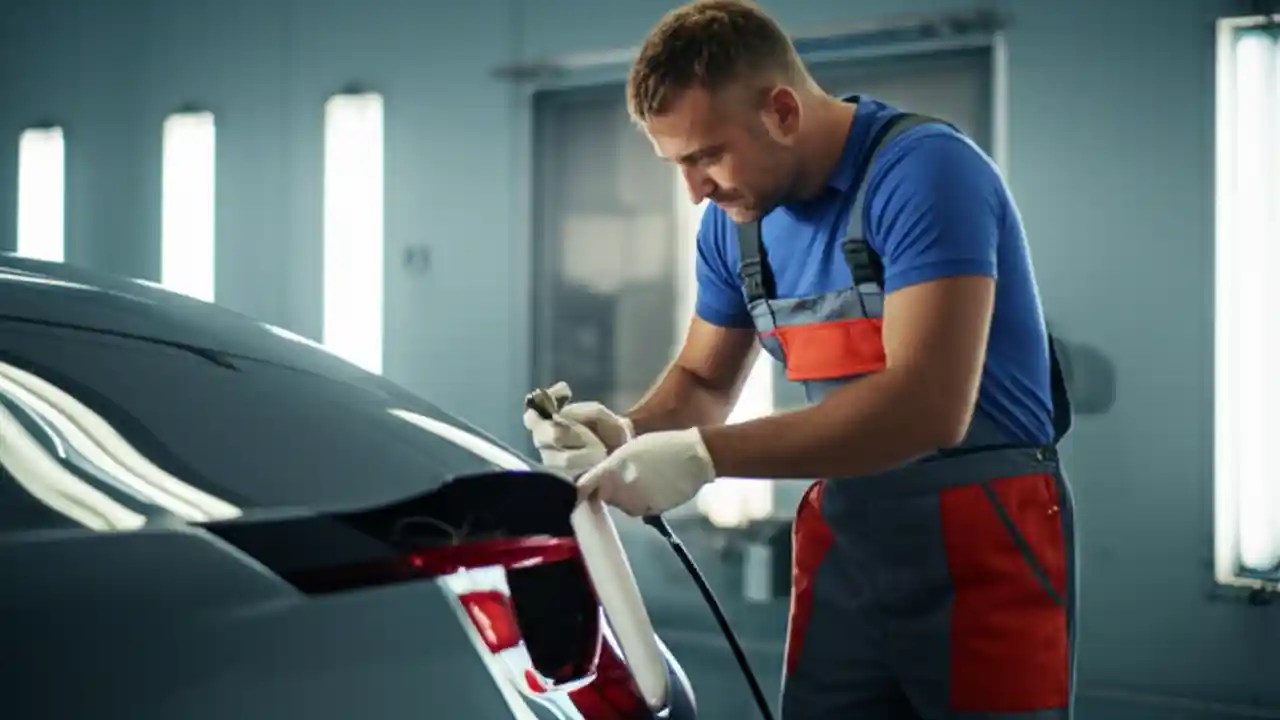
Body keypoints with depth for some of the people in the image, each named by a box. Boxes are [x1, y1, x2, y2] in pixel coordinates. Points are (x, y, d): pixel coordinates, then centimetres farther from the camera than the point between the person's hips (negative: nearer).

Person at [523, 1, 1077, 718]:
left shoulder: (924, 171, -19)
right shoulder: (735, 219, 4)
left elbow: (928, 407, -29)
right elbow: (703, 380, 16)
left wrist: (702, 457, -29)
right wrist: (627, 432, -7)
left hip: (984, 545, -6)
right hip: (845, 540, 6)